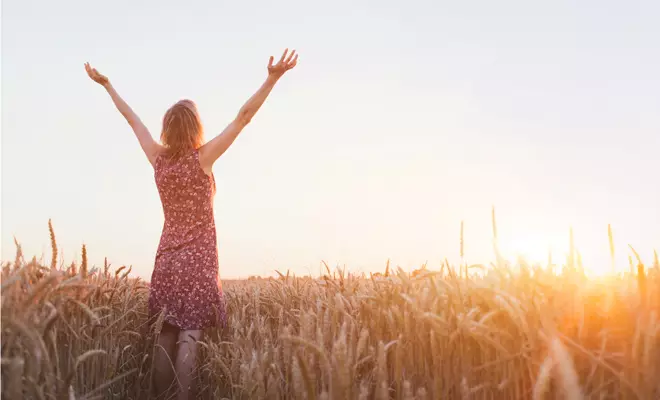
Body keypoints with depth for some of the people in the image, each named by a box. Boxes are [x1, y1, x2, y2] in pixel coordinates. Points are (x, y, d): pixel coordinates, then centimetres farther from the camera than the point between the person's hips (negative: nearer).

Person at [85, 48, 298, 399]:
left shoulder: (157, 157, 2)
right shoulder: (203, 157, -9)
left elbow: (133, 119, 16)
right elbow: (243, 116, -14)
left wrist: (107, 85, 29)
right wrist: (272, 79, -15)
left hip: (167, 257, 5)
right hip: (199, 258, -5)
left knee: (166, 333, 8)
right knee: (190, 333, -6)